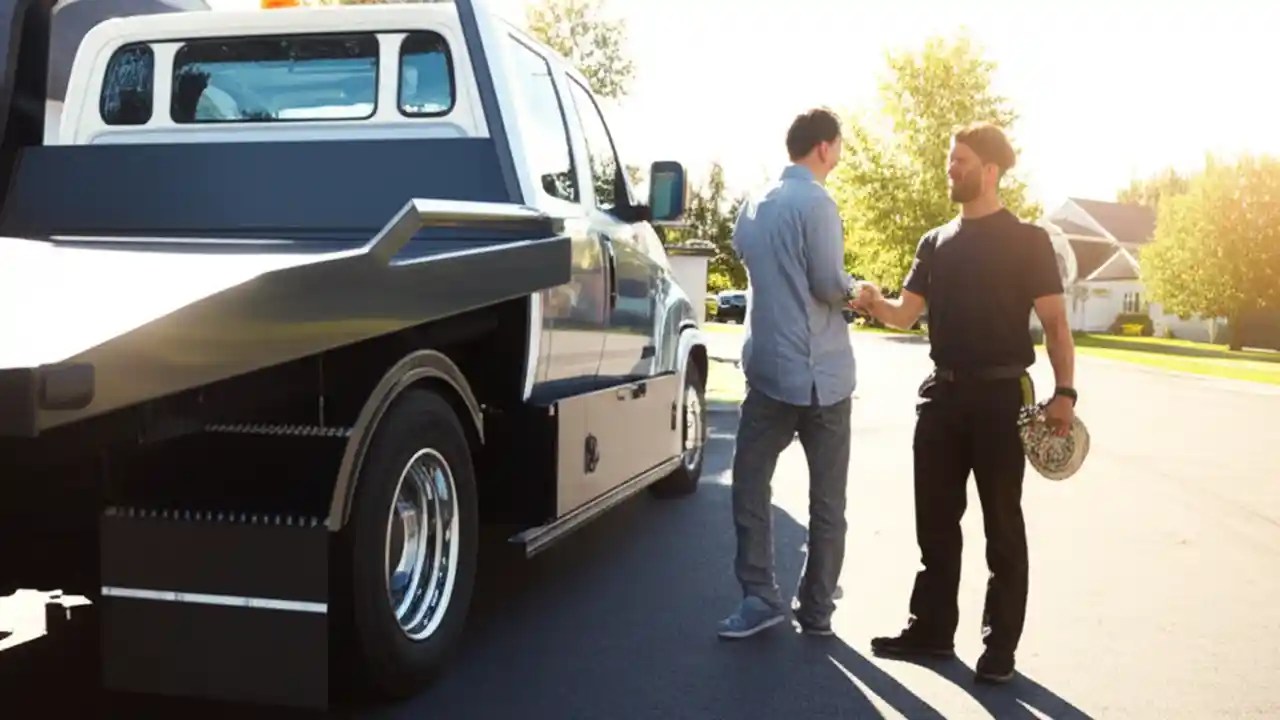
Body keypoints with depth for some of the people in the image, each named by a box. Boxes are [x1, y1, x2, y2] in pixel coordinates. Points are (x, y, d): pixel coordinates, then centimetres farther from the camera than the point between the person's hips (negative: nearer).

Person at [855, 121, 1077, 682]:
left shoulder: (1027, 240, -1)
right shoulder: (935, 242, 12)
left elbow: (1054, 322, -4)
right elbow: (905, 314, 6)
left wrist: (1064, 391, -15)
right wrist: (875, 303, -16)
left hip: (1000, 395, -5)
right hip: (942, 393, 5)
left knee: (1002, 525, 4)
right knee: (935, 520, 10)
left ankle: (1000, 645, 13)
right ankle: (932, 627, 21)